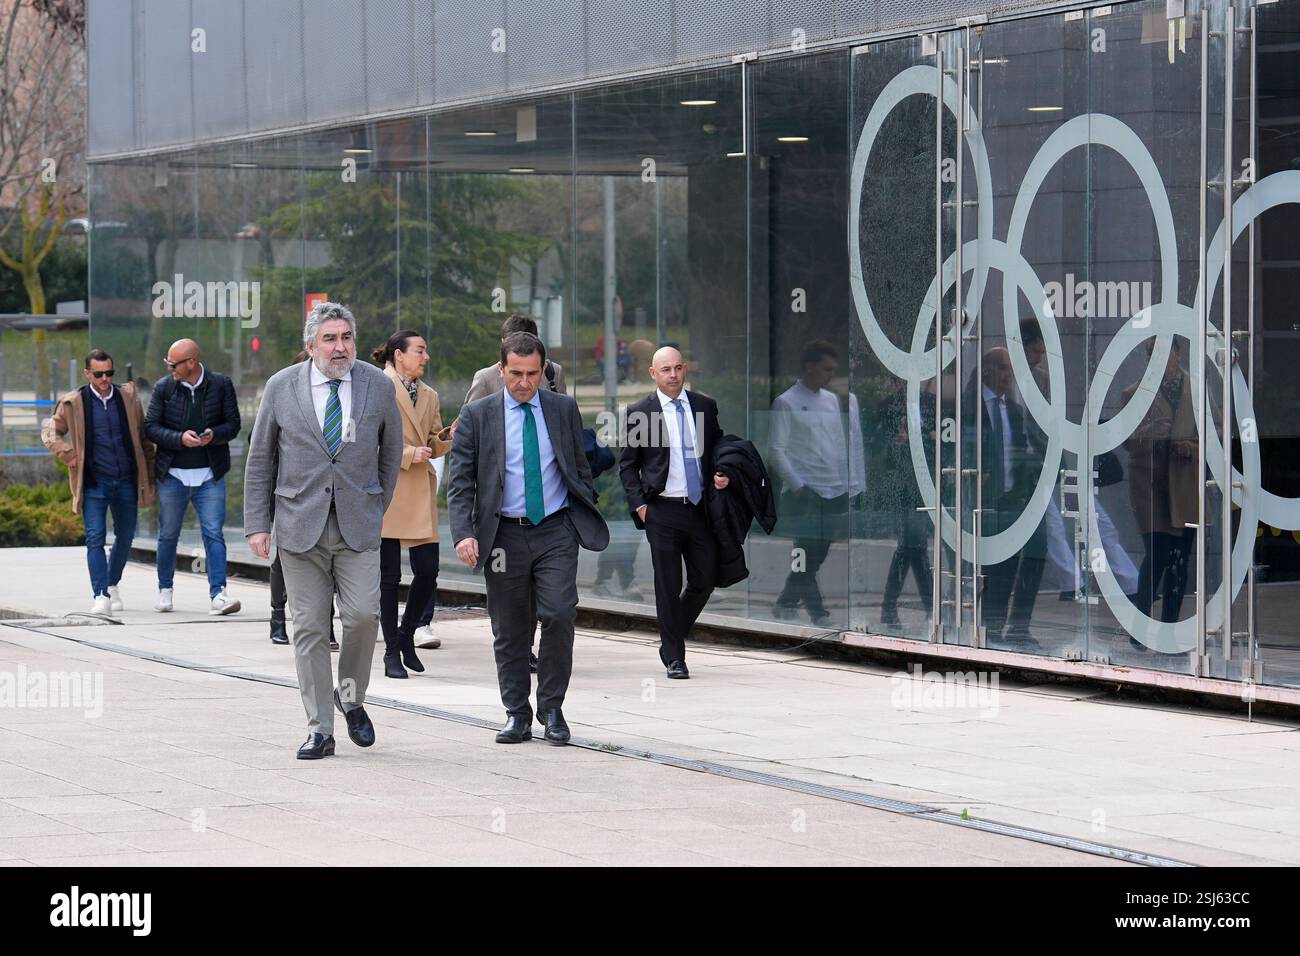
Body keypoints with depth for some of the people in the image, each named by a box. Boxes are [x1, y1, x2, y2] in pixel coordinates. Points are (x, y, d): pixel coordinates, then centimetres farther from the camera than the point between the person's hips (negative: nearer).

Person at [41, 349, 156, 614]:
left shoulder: (128, 397, 5)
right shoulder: (73, 403, -2)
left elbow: (144, 440, 10)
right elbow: (50, 432, 9)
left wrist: (149, 479, 8)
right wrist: (70, 457, -6)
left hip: (126, 480, 3)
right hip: (94, 481, -3)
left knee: (125, 537, 14)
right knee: (95, 537, -14)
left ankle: (112, 585, 37)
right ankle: (101, 597, -18)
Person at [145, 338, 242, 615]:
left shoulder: (221, 385, -2)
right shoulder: (163, 387, -1)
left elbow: (233, 424, 2)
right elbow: (151, 426, -3)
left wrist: (214, 435, -19)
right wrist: (180, 438, -19)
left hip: (210, 476, -1)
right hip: (172, 475, 1)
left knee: (214, 534, -9)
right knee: (168, 535, 10)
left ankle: (218, 594, -12)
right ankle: (164, 590, 26)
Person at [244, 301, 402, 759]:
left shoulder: (378, 387, 2)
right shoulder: (281, 387, 1)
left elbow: (390, 452, 16)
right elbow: (260, 460, 6)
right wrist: (256, 524, 2)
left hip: (357, 528, 0)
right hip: (300, 526, 0)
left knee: (363, 615, -14)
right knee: (309, 628, 1)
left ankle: (352, 698, 13)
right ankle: (319, 729, 6)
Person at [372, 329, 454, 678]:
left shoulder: (429, 396, 17)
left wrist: (448, 438, -1)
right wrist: (407, 454, -14)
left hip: (421, 494, 5)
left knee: (428, 571, -1)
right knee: (388, 576, -1)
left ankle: (406, 634, 22)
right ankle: (392, 652, 8)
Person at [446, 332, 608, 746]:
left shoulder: (564, 409, 8)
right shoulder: (477, 416, 2)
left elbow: (580, 468, 16)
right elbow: (460, 482, 0)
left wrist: (588, 516, 7)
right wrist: (464, 534, -12)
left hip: (556, 531, 0)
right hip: (505, 536, 0)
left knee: (559, 615, -14)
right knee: (510, 630, 4)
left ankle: (552, 707, 0)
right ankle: (517, 714, 16)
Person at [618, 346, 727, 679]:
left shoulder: (705, 407, 8)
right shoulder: (639, 413, 0)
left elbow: (718, 450, 19)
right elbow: (627, 464, 5)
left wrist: (723, 477, -1)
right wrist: (639, 504, -5)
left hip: (700, 508, 3)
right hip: (662, 511, -3)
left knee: (705, 580, 4)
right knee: (668, 586, 0)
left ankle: (672, 640, 27)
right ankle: (674, 656, 10)